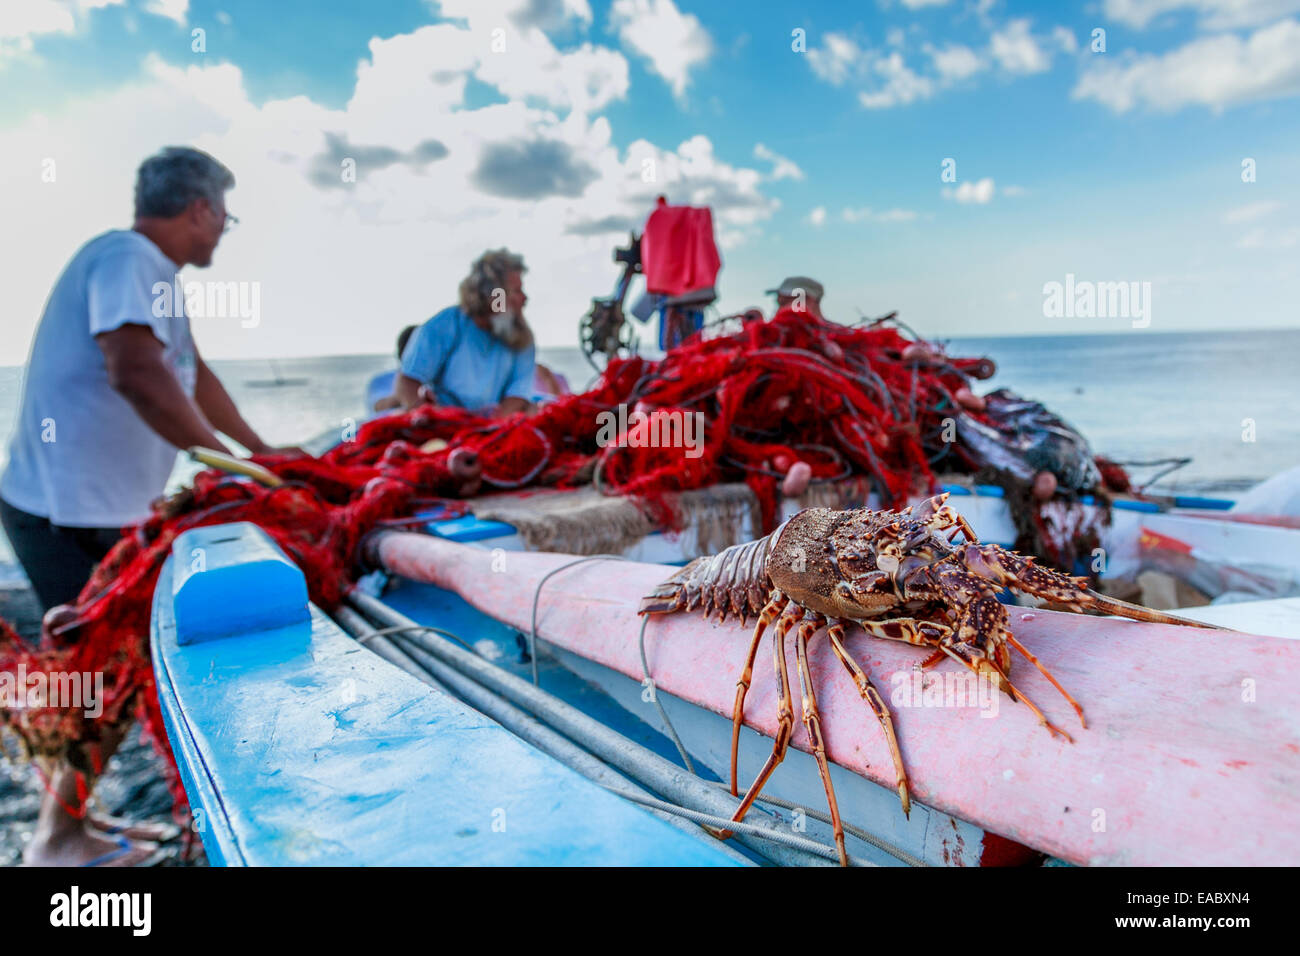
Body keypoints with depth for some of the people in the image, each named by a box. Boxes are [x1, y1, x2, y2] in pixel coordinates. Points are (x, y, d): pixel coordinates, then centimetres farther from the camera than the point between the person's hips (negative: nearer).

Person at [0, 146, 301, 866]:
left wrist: (262, 451, 22)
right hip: (71, 510, -10)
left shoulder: (148, 269, 15)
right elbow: (135, 373, -33)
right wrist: (224, 458, -28)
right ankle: (58, 840, 14)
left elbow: (192, 373, 21)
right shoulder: (128, 258, -17)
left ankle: (72, 816, 30)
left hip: (91, 506, 10)